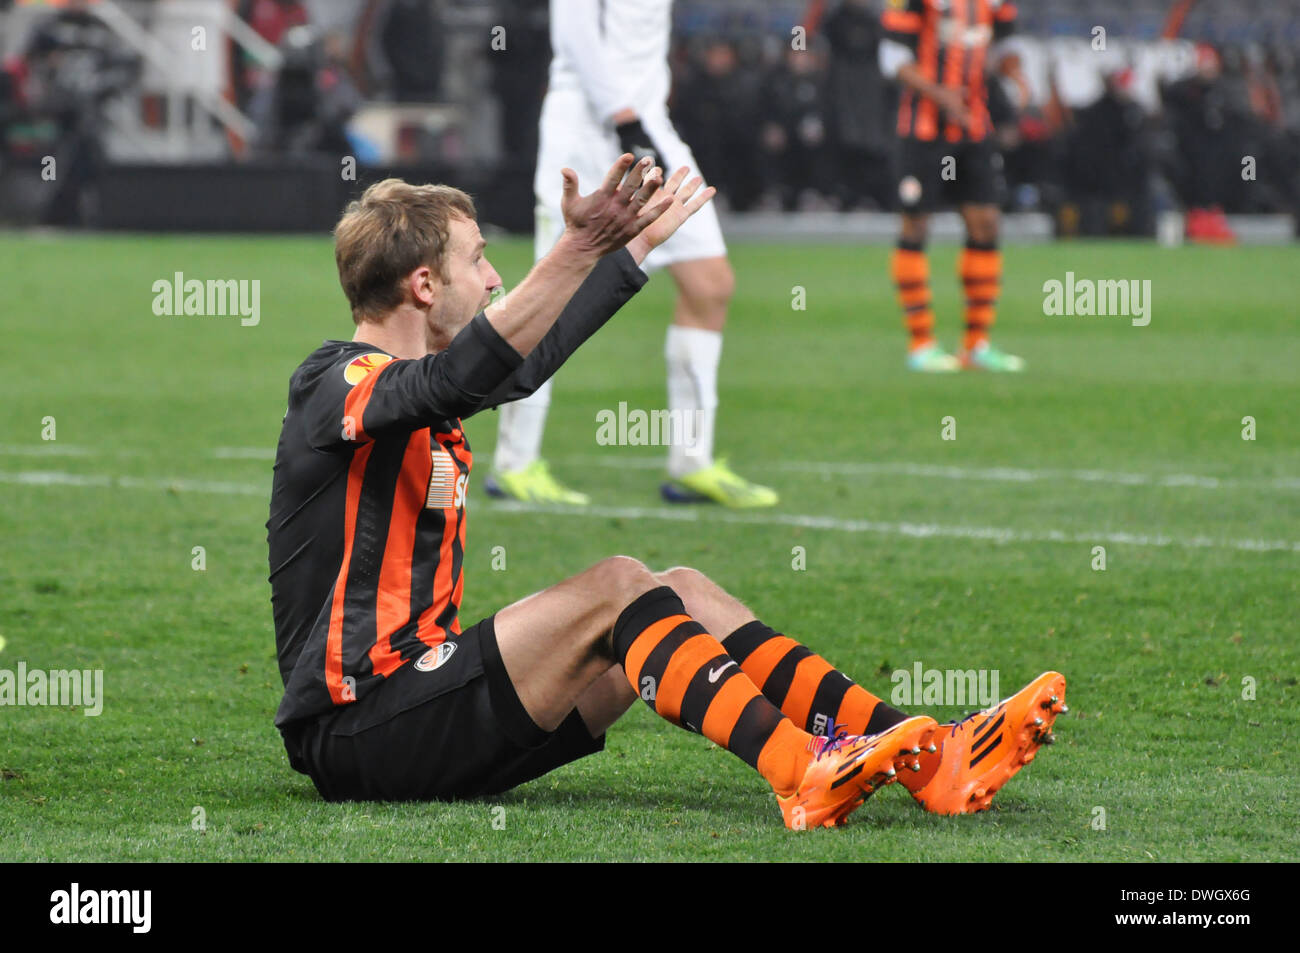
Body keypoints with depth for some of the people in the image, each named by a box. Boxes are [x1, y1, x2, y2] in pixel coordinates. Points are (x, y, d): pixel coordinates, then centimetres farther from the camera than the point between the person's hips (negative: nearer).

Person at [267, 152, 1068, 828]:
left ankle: (918, 754, -11)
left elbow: (525, 363, 34)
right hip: (357, 736, -10)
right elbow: (457, 380, -33)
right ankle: (806, 777, -35)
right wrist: (582, 249, -43)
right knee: (615, 588, -22)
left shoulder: (411, 390, 17)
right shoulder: (335, 387, -13)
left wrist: (636, 246, 38)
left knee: (684, 593, 1)